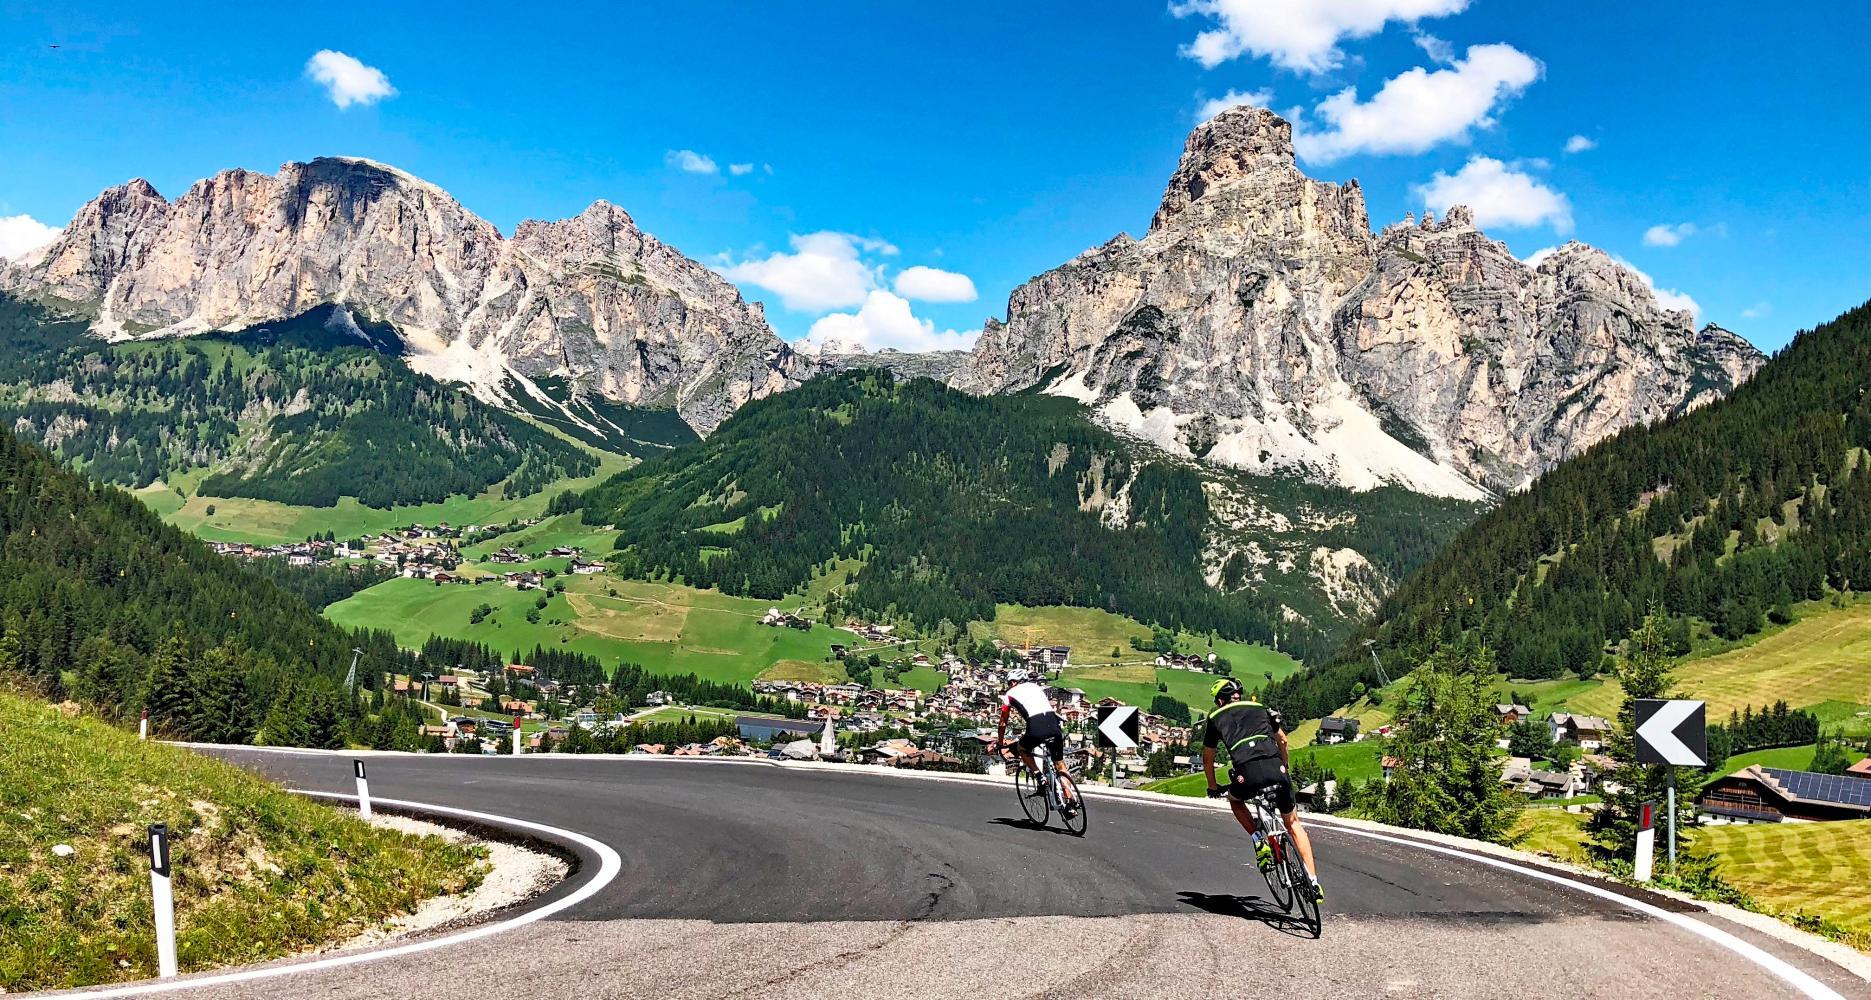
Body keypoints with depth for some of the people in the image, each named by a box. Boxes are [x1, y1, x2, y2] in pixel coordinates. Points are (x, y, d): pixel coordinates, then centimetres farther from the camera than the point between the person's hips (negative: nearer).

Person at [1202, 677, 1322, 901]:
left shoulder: (1216, 718, 22)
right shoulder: (1260, 708, 28)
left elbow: (1207, 759, 30)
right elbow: (1282, 739, 36)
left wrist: (1213, 787, 44)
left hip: (1247, 774, -2)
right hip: (1276, 768, 2)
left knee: (1235, 800, 34)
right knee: (1292, 822, 21)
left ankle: (1259, 843, 14)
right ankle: (1313, 881, 12)